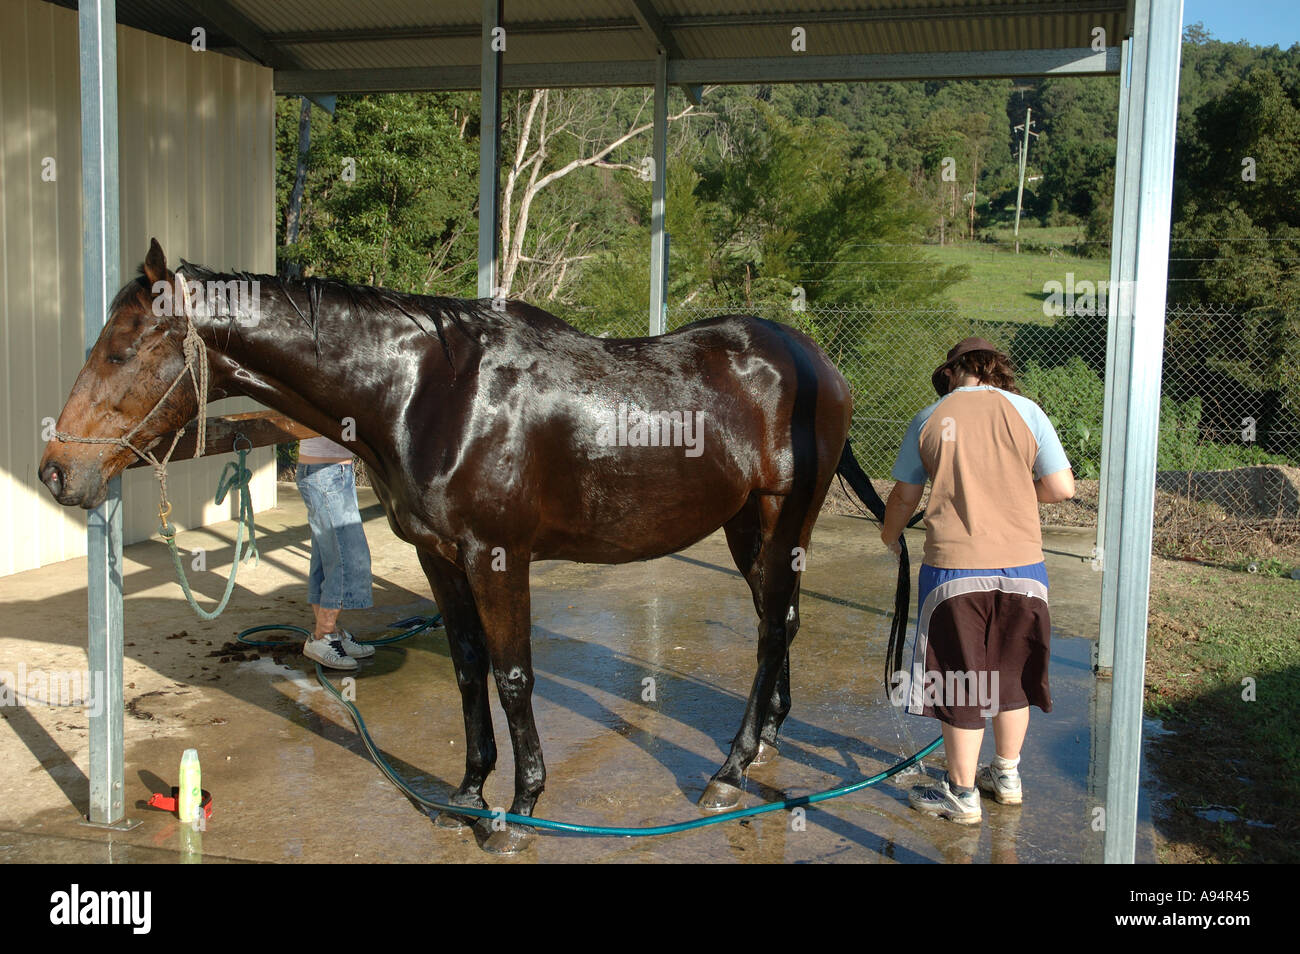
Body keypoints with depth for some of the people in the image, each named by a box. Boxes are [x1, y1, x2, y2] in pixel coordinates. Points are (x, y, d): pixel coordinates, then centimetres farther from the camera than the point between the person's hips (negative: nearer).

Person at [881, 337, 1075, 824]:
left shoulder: (929, 420, 0)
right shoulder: (1025, 411, 1)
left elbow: (904, 495, 8)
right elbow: (1062, 488, -1)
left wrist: (890, 536, 27)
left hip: (954, 567, -2)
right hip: (1021, 565, 2)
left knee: (961, 680, 8)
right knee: (1013, 674, 18)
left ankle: (962, 794, 17)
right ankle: (1007, 775, 33)